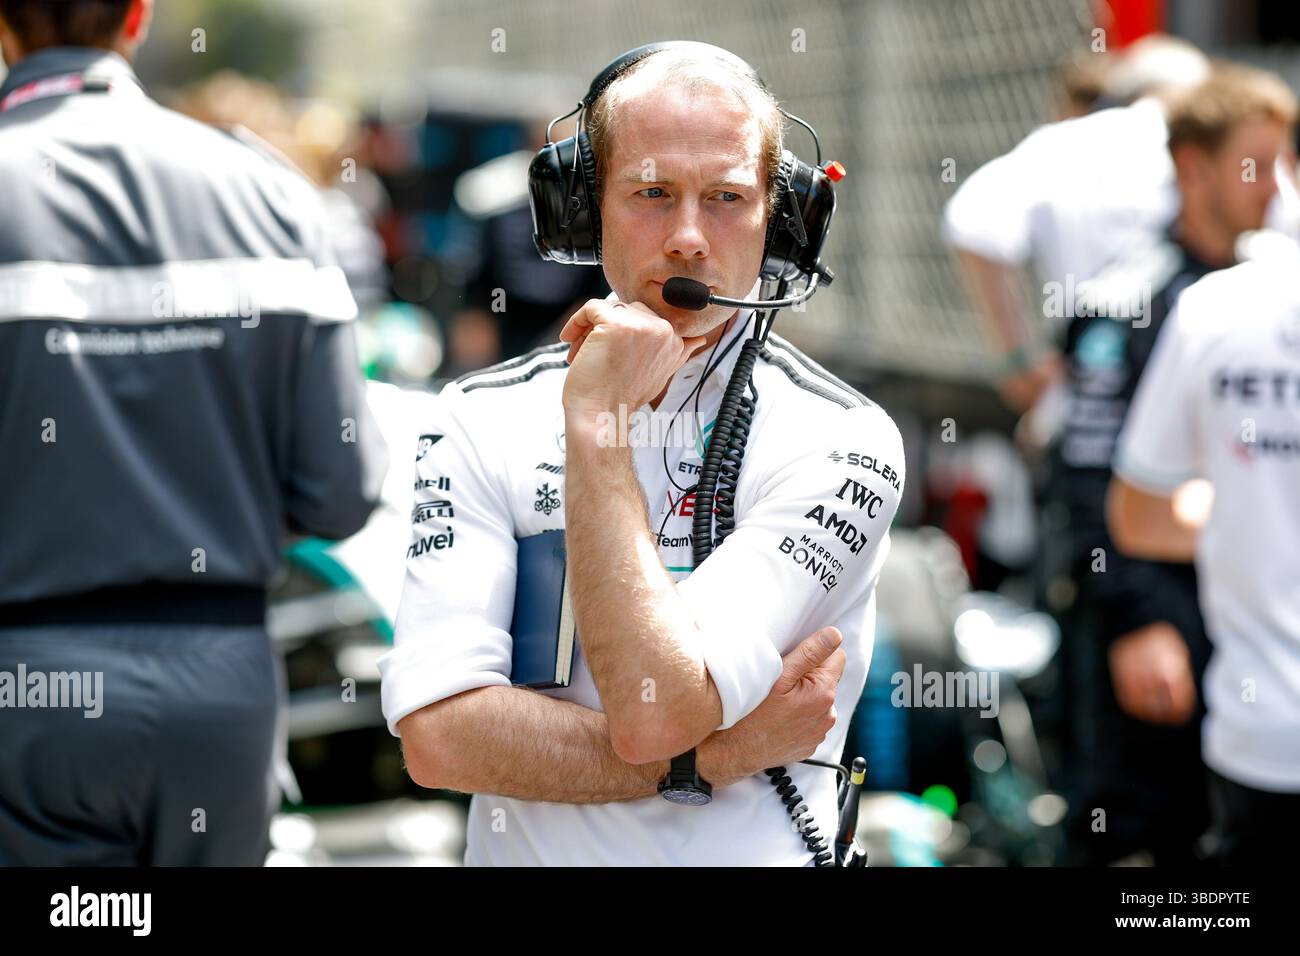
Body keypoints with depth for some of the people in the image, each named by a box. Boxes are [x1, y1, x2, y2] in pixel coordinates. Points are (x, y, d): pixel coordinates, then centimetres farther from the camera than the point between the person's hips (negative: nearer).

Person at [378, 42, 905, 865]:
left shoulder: (842, 439, -3)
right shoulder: (483, 418, 5)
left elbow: (652, 712, -14)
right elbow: (436, 733, -6)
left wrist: (596, 423, -11)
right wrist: (706, 759, -12)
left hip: (753, 856, -2)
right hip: (521, 855, 2)